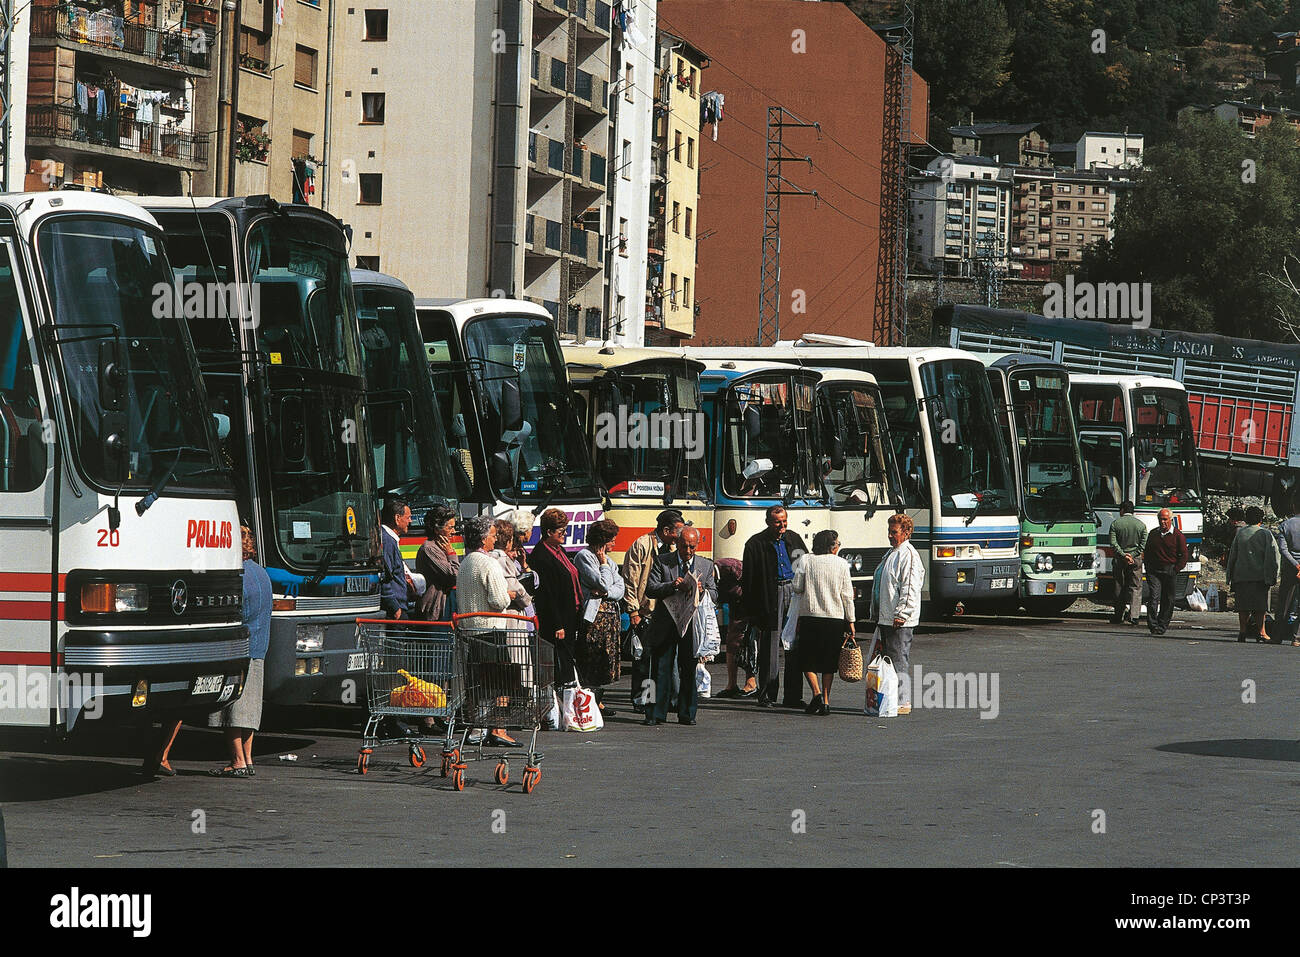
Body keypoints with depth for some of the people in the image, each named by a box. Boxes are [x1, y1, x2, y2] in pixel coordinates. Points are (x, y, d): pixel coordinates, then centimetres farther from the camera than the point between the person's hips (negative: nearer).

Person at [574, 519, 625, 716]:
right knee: (592, 661, -8)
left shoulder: (609, 560, 18)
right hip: (593, 616, -8)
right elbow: (603, 584, -16)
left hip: (611, 616, 8)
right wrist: (604, 563, -3)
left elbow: (620, 589, 9)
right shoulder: (584, 556, -8)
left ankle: (598, 702, 16)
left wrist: (605, 593, -10)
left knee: (605, 661, 9)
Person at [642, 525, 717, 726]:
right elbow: (650, 589, -4)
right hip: (665, 625, -2)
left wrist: (701, 590, -12)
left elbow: (714, 595, 10)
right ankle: (655, 714, -1)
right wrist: (672, 586, -19)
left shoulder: (707, 566, 11)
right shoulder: (662, 562, 4)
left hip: (692, 626, 2)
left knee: (689, 671, 4)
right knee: (660, 669, -3)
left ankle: (686, 714, 12)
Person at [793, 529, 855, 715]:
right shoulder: (841, 564, 0)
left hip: (809, 616, -1)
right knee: (828, 663, 9)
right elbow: (847, 595, 1)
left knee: (807, 660, 8)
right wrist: (850, 621, 8)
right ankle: (825, 702, 6)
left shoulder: (806, 561, -1)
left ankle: (817, 693, -13)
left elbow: (797, 588, 0)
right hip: (835, 617, 1)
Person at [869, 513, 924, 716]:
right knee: (888, 659, 12)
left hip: (899, 620, -10)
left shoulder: (908, 555, -12)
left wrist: (901, 614, -22)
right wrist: (876, 614, 26)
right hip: (885, 618, 10)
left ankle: (903, 702, -7)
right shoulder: (891, 553, 20)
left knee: (899, 661, -9)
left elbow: (910, 588, -19)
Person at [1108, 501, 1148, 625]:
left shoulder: (1115, 524, 0)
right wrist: (1132, 555, -7)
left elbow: (1113, 543, -9)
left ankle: (1118, 616, 8)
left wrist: (1123, 555, -13)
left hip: (1119, 559, 0)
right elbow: (1143, 544, -3)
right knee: (1136, 587, 3)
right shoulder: (1141, 525, 5)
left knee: (1119, 587, 8)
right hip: (1136, 559, 0)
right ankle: (1134, 614, -13)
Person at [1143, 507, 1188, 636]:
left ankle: (1162, 626, 13)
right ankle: (1153, 625, -16)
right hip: (1154, 571, 2)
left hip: (1170, 571, -2)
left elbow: (1183, 556, 0)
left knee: (1167, 600, 3)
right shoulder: (1153, 534, 12)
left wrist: (1175, 570, -7)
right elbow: (1147, 552, 21)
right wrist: (1148, 567, 9)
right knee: (1154, 597, -12)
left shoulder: (1178, 536, 0)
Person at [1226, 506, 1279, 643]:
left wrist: (1230, 577, 14)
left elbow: (1232, 556, 10)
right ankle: (1261, 632, -1)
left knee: (1243, 606, 7)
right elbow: (1274, 555, -7)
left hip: (1241, 575, 3)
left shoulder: (1239, 533, 8)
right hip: (1260, 575, -3)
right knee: (1261, 606, 1)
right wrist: (1272, 576, -4)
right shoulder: (1265, 534, 0)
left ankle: (1243, 631, 4)